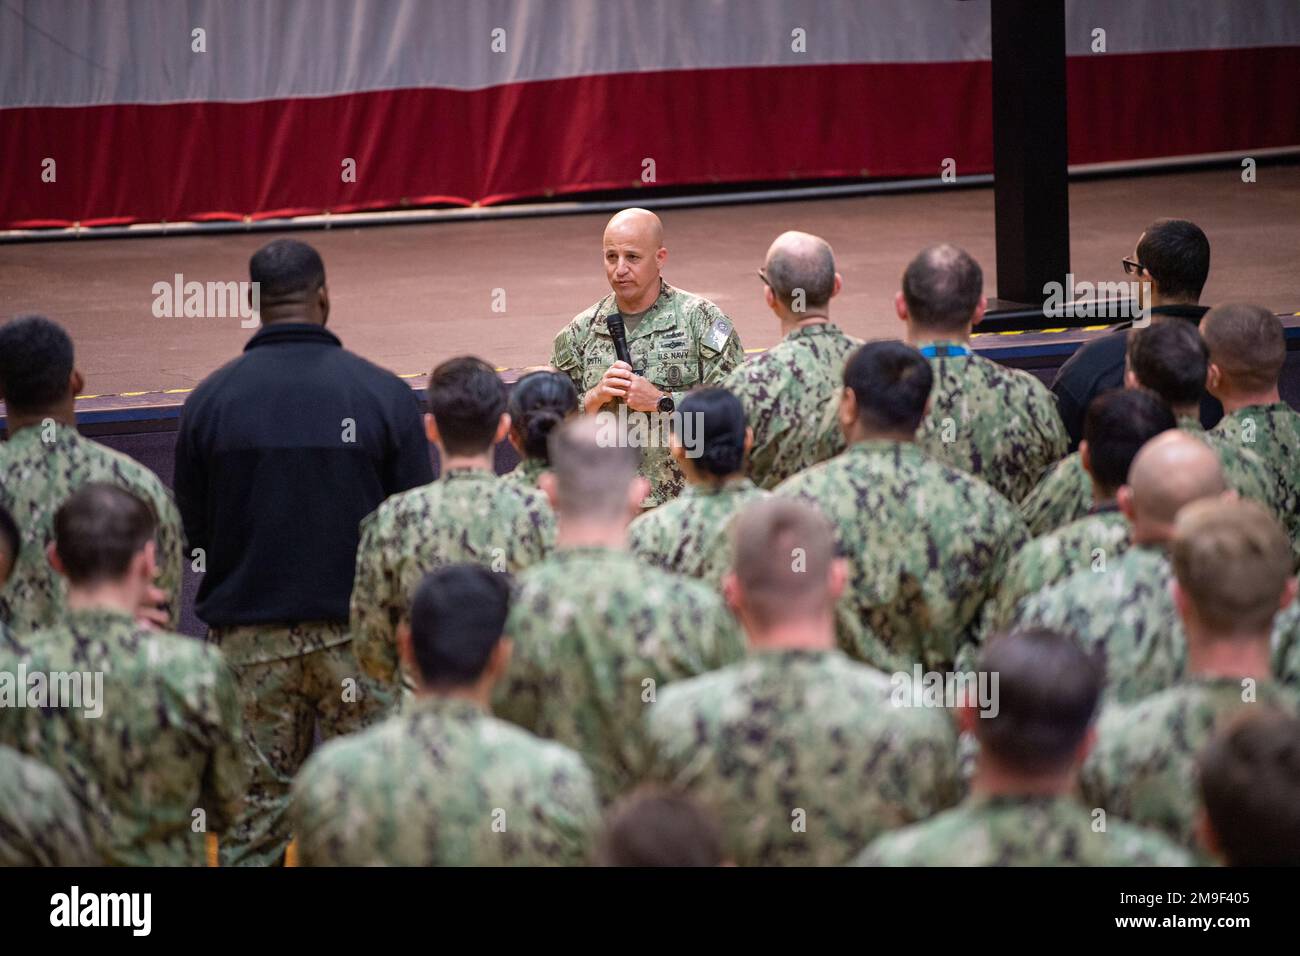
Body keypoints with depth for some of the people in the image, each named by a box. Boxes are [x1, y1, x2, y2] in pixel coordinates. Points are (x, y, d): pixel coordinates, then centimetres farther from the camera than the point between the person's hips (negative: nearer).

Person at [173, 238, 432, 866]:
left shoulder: (209, 400, -3)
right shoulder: (383, 394, -7)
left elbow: (189, 533, 4)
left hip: (247, 637, 1)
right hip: (358, 636, -1)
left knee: (252, 820, 6)